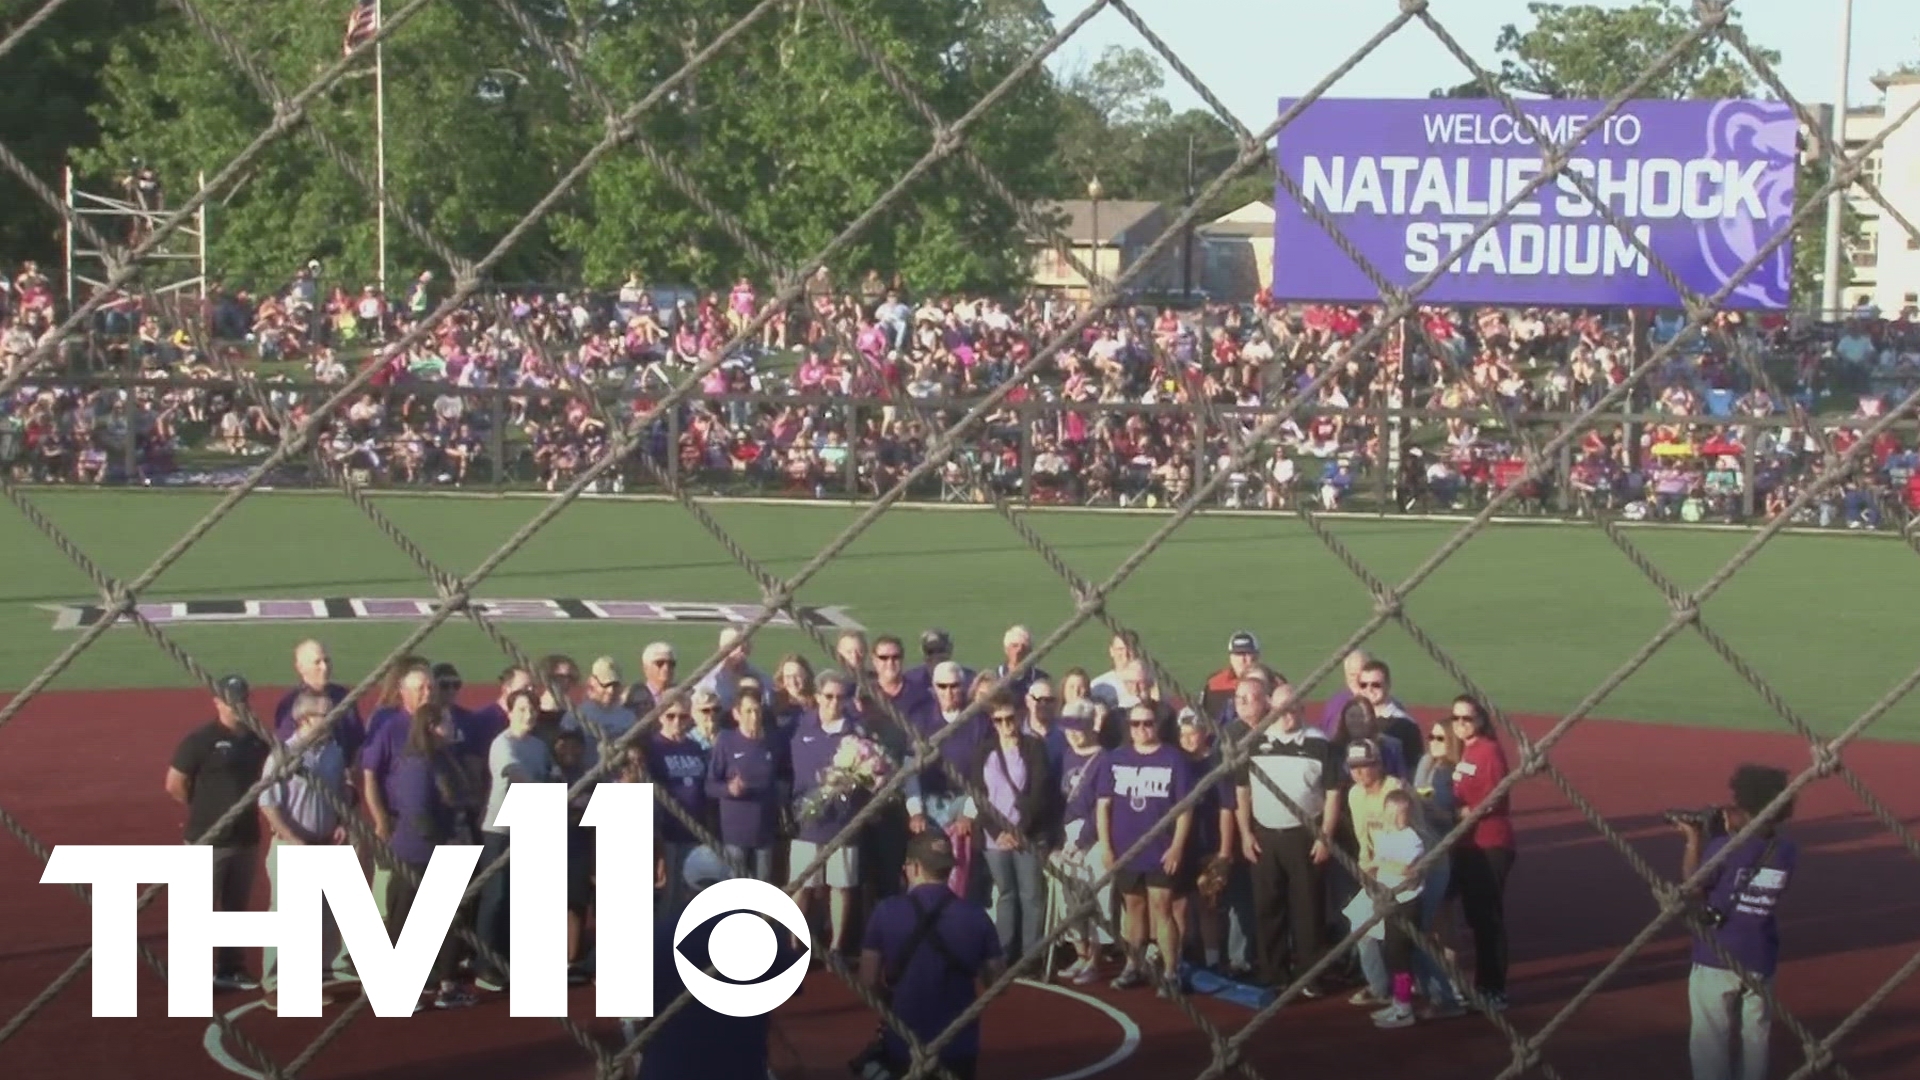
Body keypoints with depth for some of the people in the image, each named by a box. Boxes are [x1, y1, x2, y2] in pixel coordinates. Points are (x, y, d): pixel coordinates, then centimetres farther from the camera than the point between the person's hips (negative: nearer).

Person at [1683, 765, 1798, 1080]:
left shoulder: (1722, 848, -19)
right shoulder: (1787, 852, -3)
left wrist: (1693, 841, 1)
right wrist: (1733, 834, 7)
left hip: (1716, 959, -5)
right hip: (1761, 961, 5)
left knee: (1710, 1039, 4)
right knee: (1754, 1038, 14)